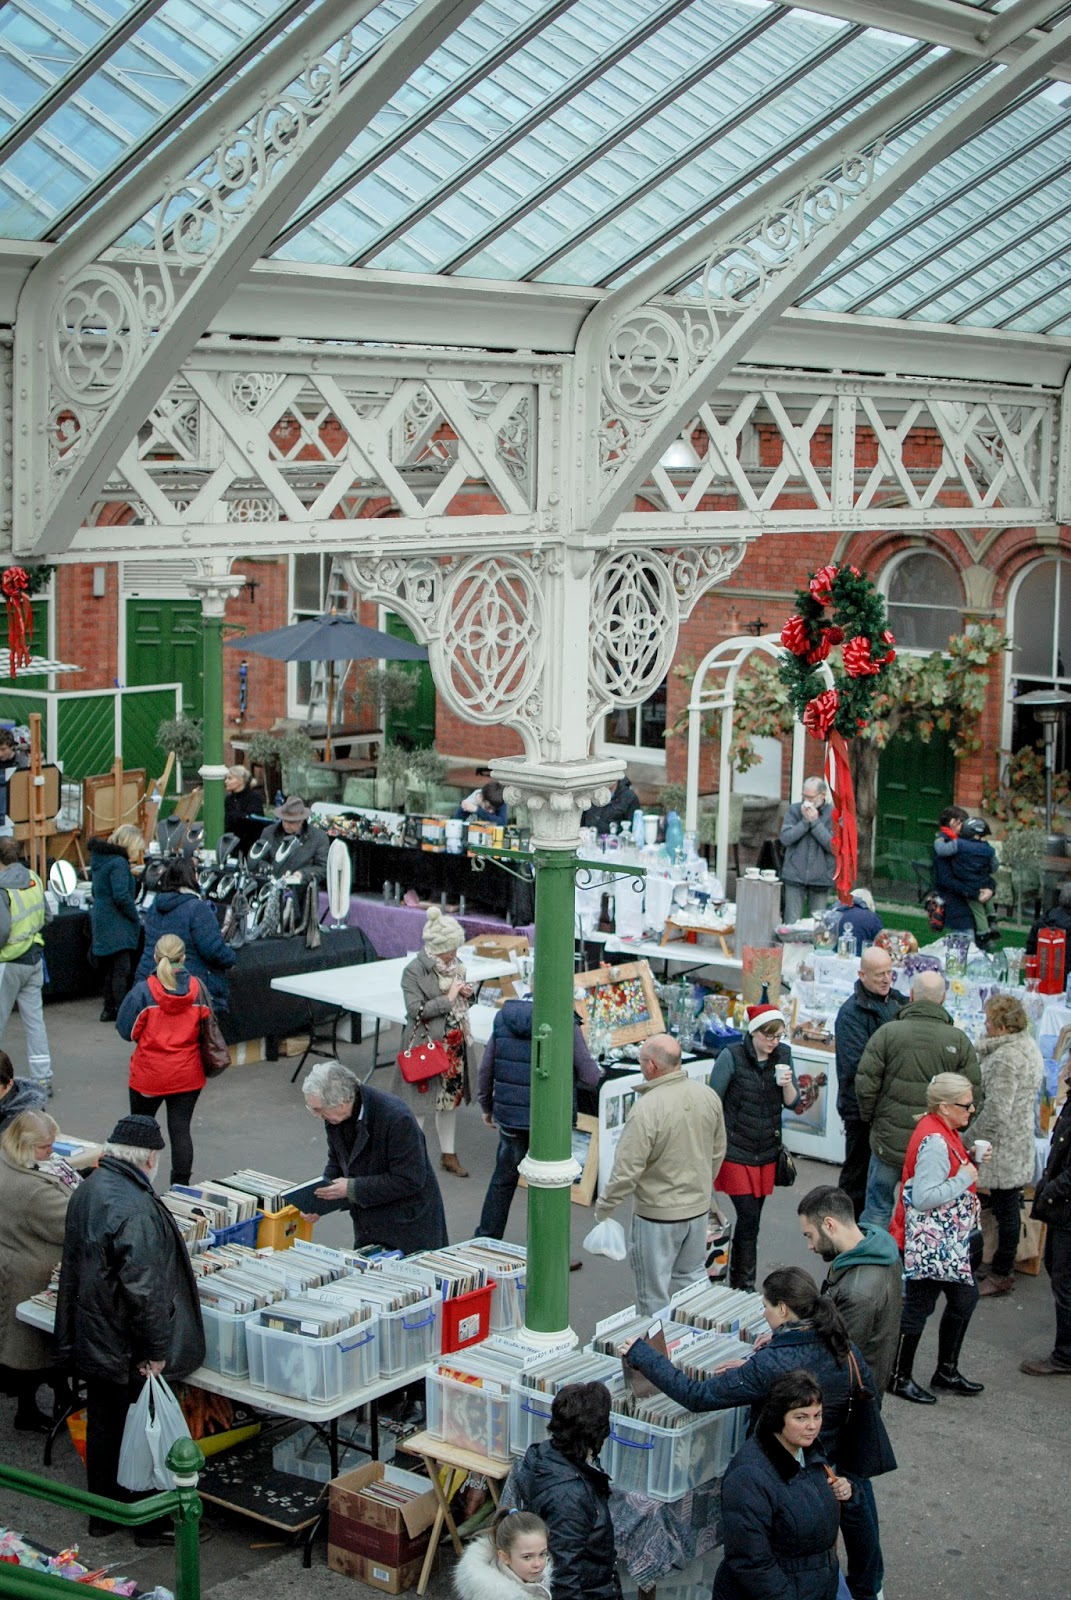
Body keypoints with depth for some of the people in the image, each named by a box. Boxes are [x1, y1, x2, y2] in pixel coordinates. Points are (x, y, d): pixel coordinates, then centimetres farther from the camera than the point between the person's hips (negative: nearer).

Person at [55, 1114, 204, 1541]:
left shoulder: (86, 1191, 2)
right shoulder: (136, 1209, -28)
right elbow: (143, 1288, -29)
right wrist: (155, 1350, -20)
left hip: (90, 1341, 9)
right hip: (129, 1352, -9)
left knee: (103, 1425, 21)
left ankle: (102, 1513, 34)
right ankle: (152, 1522, 20)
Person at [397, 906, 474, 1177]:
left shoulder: (455, 965, 5)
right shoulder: (414, 971, -16)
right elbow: (415, 1010, -21)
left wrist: (467, 994, -4)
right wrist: (448, 999, -21)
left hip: (454, 1044, 7)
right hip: (426, 1045, -7)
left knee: (451, 1098, 15)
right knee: (418, 1103, 3)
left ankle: (448, 1154, 27)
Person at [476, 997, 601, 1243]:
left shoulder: (503, 1018, 0)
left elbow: (486, 1070, 6)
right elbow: (590, 1076, -13)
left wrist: (486, 1107, 20)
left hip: (510, 1115, 4)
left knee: (503, 1179, 21)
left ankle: (486, 1240, 30)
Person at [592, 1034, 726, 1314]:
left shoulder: (647, 1108, -25)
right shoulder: (708, 1096, -4)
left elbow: (627, 1169, -23)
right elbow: (718, 1152, 9)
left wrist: (604, 1207, -9)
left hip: (658, 1214, -6)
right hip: (699, 1207, 7)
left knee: (654, 1290, 9)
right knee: (692, 1277, 22)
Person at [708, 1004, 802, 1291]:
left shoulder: (783, 1054, 3)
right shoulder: (732, 1057, -11)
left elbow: (792, 1103, 7)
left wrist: (787, 1084, -15)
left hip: (767, 1153, 5)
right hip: (736, 1151, -5)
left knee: (751, 1219, 9)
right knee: (748, 1217, -8)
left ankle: (738, 1283, 21)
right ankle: (744, 1286, 2)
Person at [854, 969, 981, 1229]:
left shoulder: (888, 1032, -8)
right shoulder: (960, 1041, -3)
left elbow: (865, 1085, -9)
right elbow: (974, 1093, -3)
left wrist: (871, 1119, 8)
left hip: (889, 1141, -1)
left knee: (878, 1207, 11)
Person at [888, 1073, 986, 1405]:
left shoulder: (946, 1133, 7)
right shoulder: (934, 1141, -24)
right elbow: (924, 1197, -28)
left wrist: (972, 1161, 3)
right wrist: (964, 1178, -20)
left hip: (949, 1240, 10)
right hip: (930, 1242, -10)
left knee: (965, 1297, 17)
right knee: (919, 1305, 1)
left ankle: (946, 1371, 31)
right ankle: (899, 1378, 15)